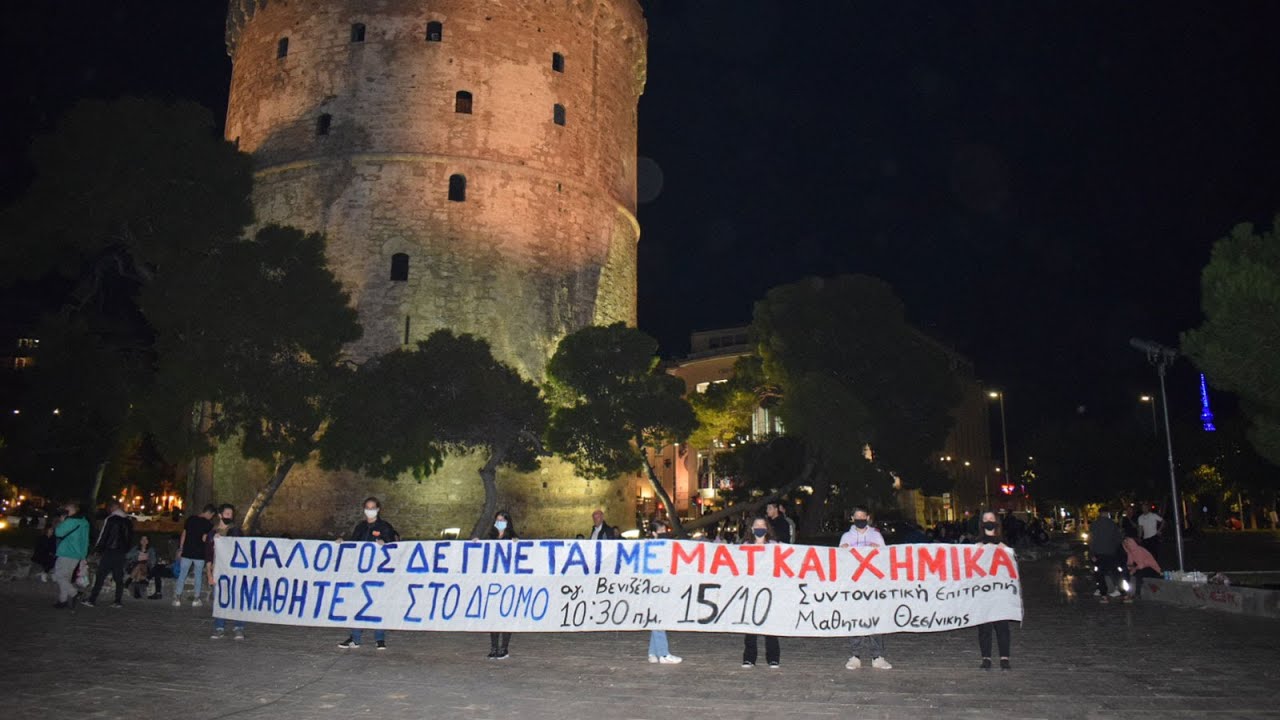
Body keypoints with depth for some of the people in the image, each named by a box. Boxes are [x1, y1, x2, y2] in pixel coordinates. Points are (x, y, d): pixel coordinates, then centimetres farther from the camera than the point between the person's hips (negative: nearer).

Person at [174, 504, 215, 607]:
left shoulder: (190, 519, 7)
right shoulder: (207, 523, -7)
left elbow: (183, 534, 8)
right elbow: (204, 539, -13)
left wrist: (181, 549, 13)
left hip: (187, 552, 3)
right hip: (199, 554, -3)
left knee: (182, 575, 9)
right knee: (198, 576, 8)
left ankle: (177, 598, 8)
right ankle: (196, 599, 10)